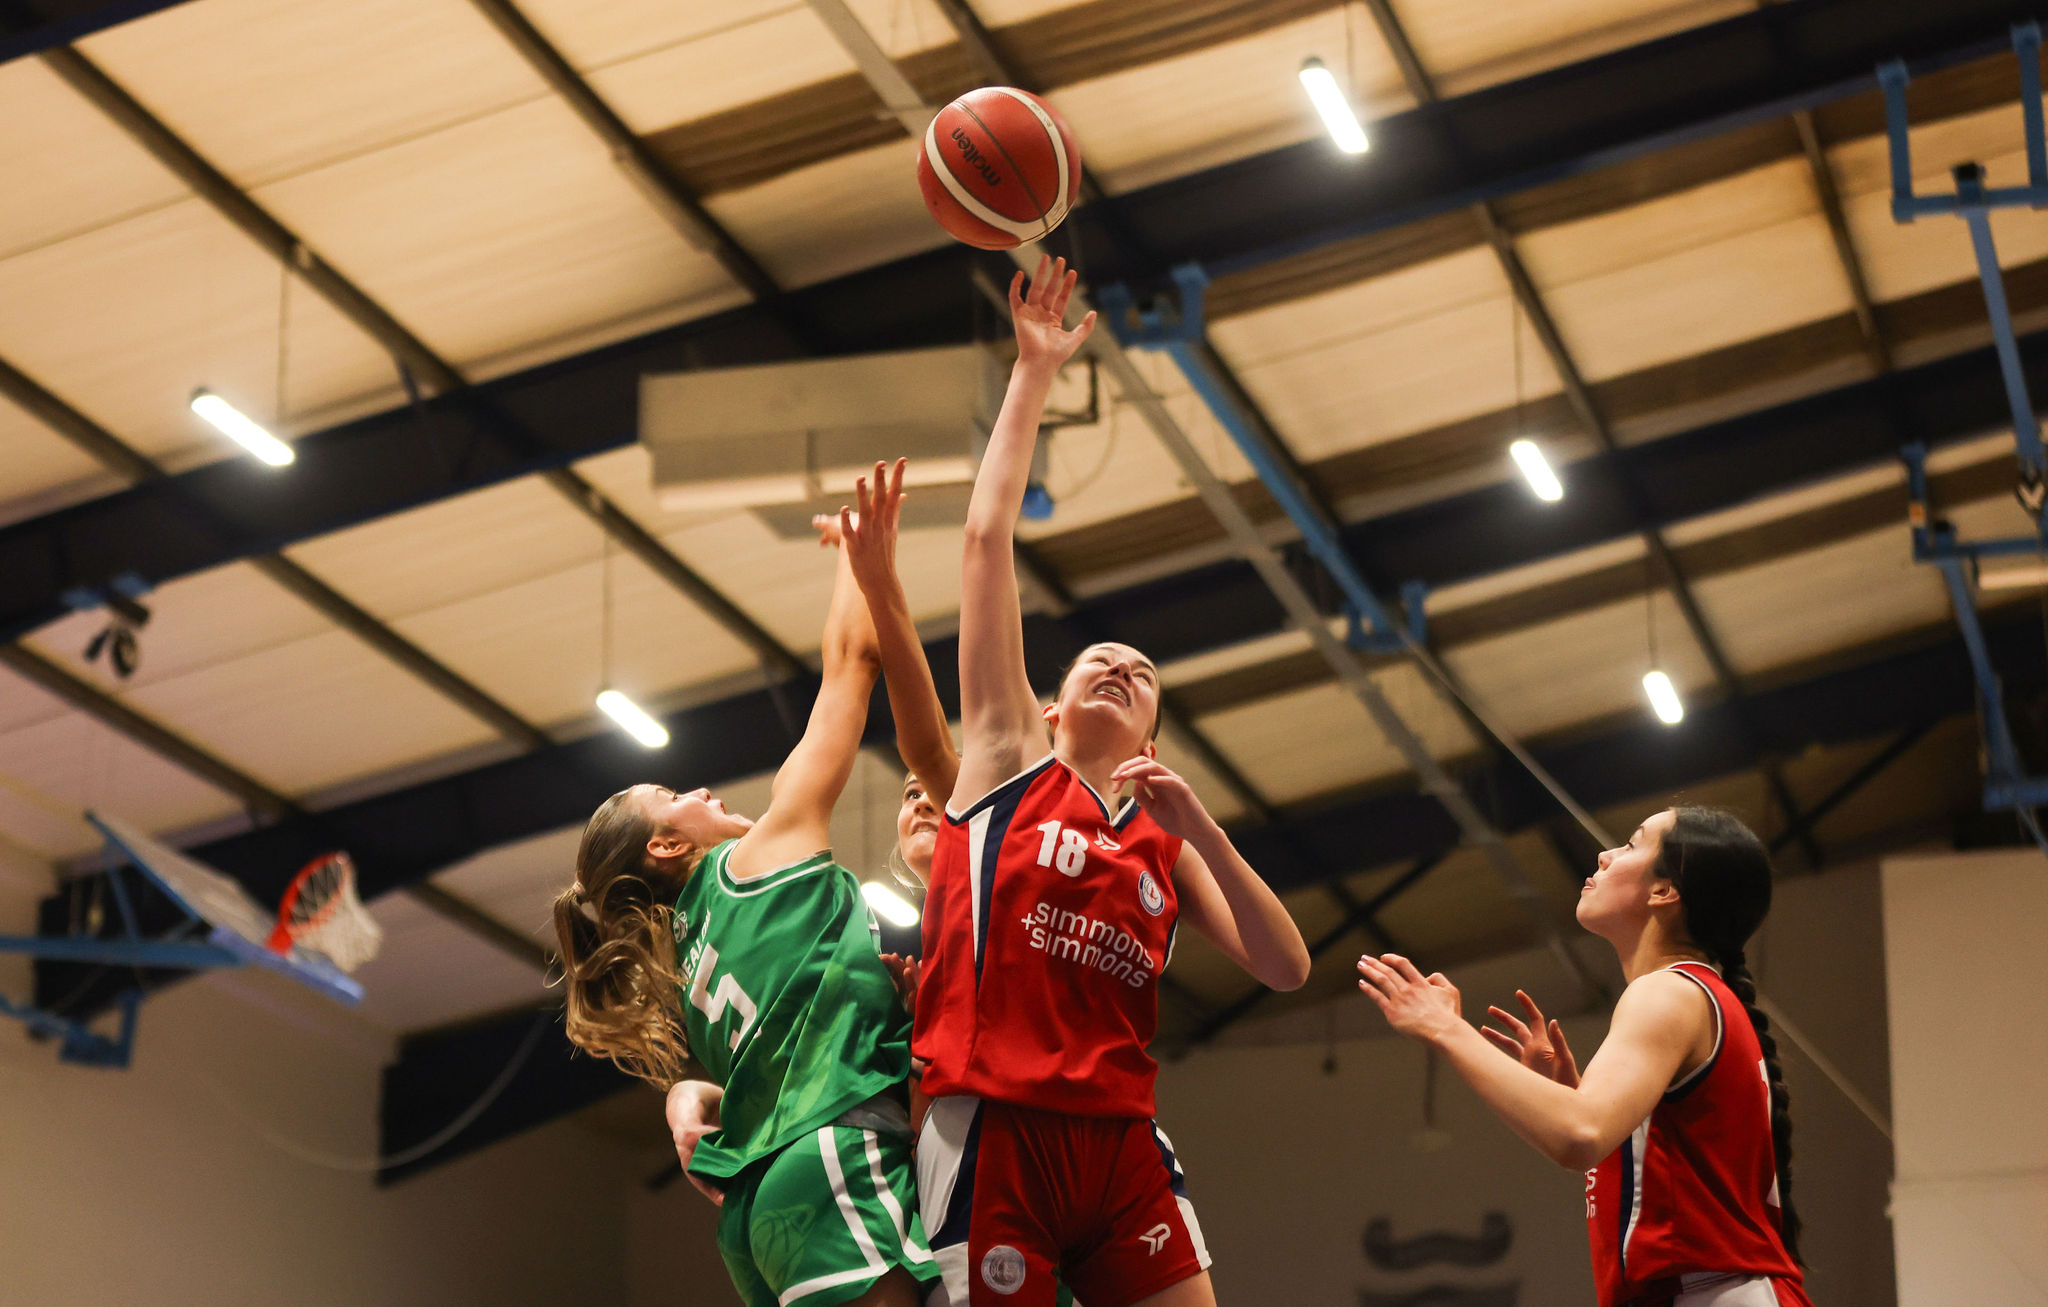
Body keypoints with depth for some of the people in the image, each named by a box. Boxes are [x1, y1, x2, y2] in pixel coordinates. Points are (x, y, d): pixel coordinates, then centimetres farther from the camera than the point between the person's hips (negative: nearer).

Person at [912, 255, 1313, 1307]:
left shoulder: (1167, 841, 20)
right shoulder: (1006, 758, 12)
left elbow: (1284, 968, 6)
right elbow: (986, 538, 8)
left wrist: (1193, 822, -2)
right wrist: (1033, 372, 10)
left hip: (1120, 1140, 4)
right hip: (992, 1130, -3)